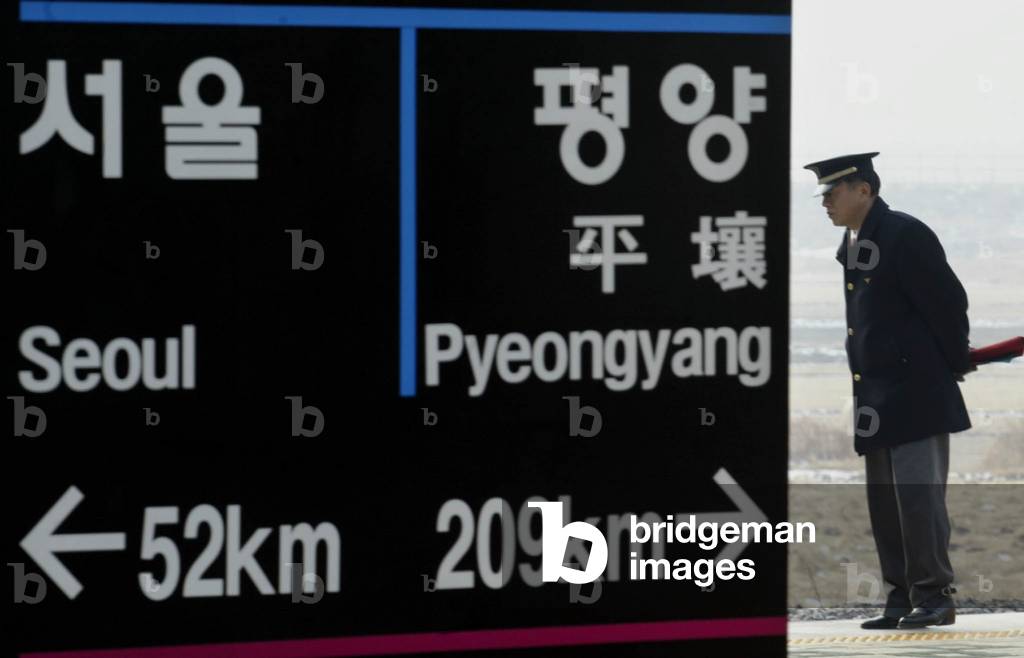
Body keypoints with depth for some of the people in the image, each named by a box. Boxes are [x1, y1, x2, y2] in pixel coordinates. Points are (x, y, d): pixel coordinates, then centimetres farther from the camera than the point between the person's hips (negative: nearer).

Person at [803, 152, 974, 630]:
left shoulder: (905, 235, -12)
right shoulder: (850, 246, 14)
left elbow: (948, 302, -11)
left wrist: (954, 365, -3)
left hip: (915, 390, -9)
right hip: (875, 394, 9)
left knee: (917, 494, -10)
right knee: (884, 502, 9)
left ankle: (934, 597, -5)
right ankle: (902, 599, 14)